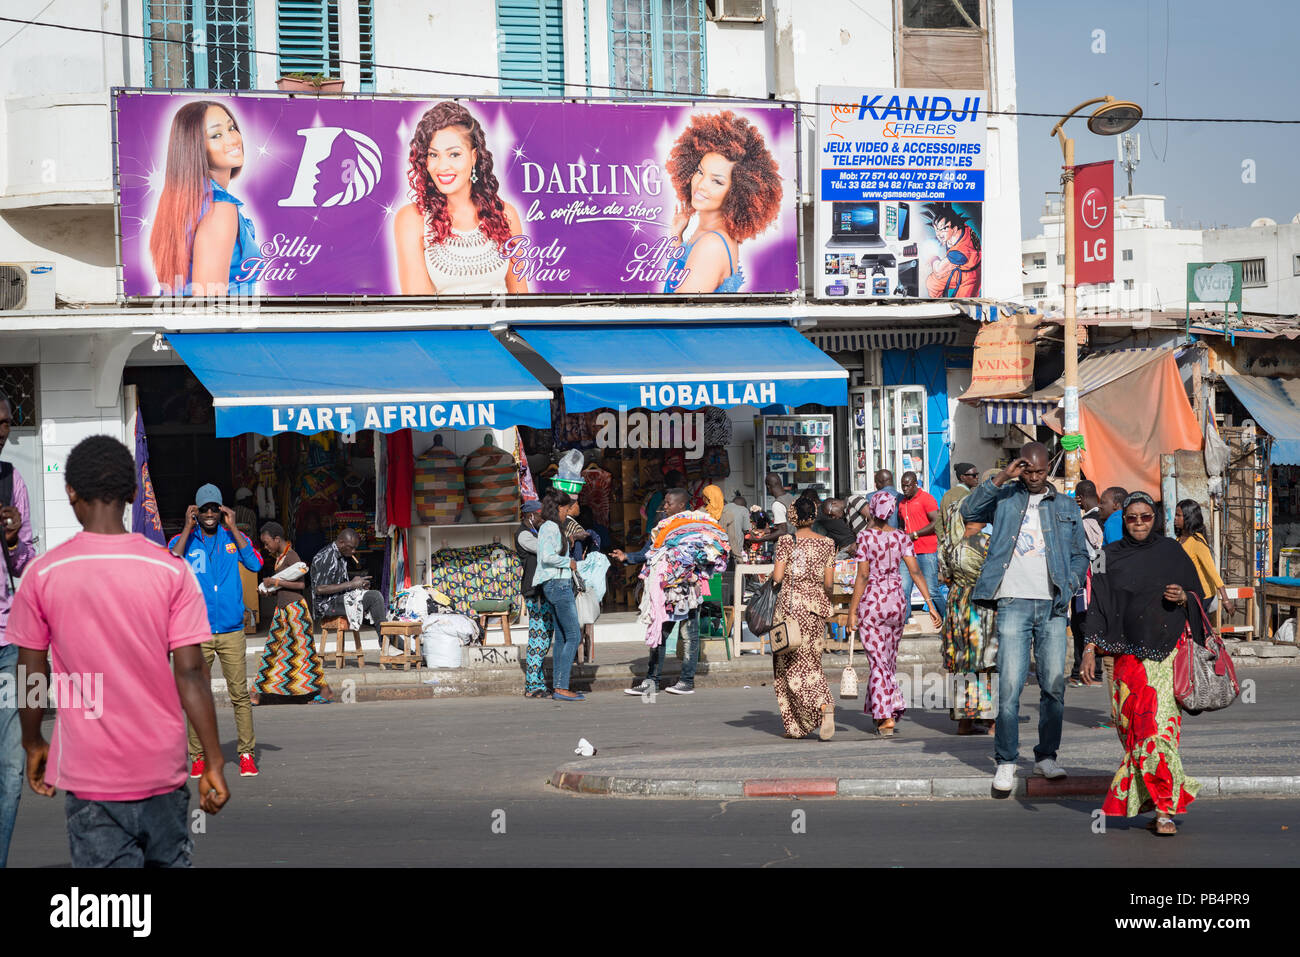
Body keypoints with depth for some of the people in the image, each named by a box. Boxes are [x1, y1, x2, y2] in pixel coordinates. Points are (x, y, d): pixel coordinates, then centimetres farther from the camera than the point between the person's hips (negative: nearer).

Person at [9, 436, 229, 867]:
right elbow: (190, 674, -8)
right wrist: (214, 763, -2)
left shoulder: (43, 573, -6)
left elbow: (32, 674, 0)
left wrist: (33, 745, 16)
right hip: (162, 768, 1)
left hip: (90, 774, -1)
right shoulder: (171, 570, -6)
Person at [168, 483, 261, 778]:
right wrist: (187, 529, -12)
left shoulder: (233, 537, 9)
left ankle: (246, 753, 5)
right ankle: (198, 756, 8)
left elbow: (255, 564, -8)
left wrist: (233, 527, -8)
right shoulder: (182, 540, 6)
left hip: (232, 631, 1)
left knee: (240, 693, -1)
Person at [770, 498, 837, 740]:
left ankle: (823, 706, -16)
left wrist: (772, 576, 11)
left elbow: (777, 577, -12)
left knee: (793, 665, 0)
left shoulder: (786, 542, -6)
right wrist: (827, 604, 20)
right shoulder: (827, 544, 3)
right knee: (811, 663, 12)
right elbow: (828, 582, 3)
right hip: (816, 606, 4)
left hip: (791, 605, -4)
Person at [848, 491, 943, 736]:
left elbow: (863, 576, -12)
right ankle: (892, 707, 26)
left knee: (878, 661, -2)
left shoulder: (866, 537, -9)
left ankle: (886, 717, -11)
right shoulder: (901, 537, 2)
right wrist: (930, 605, -5)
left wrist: (852, 611, -8)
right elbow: (915, 571, -5)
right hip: (896, 601, 4)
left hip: (871, 601, -4)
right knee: (889, 659, 18)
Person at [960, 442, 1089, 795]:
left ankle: (1046, 756, 14)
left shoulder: (1066, 507, 15)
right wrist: (1000, 479, -14)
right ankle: (1005, 762, 0)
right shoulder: (1004, 499, 8)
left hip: (1053, 606, 2)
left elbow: (1080, 554, 18)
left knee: (1054, 685, 2)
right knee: (1009, 686, -7)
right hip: (1014, 603, -2)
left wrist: (1070, 584, 0)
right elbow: (969, 511, -8)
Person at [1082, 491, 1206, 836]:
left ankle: (1164, 809, -12)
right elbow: (1097, 604, 3)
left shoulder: (1172, 552, 7)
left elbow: (1197, 595, 12)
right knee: (1132, 727, 2)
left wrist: (1183, 598, -10)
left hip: (1166, 650, -2)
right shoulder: (1110, 557, 8)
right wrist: (1090, 647, -8)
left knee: (1159, 725, -12)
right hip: (1126, 651, 2)